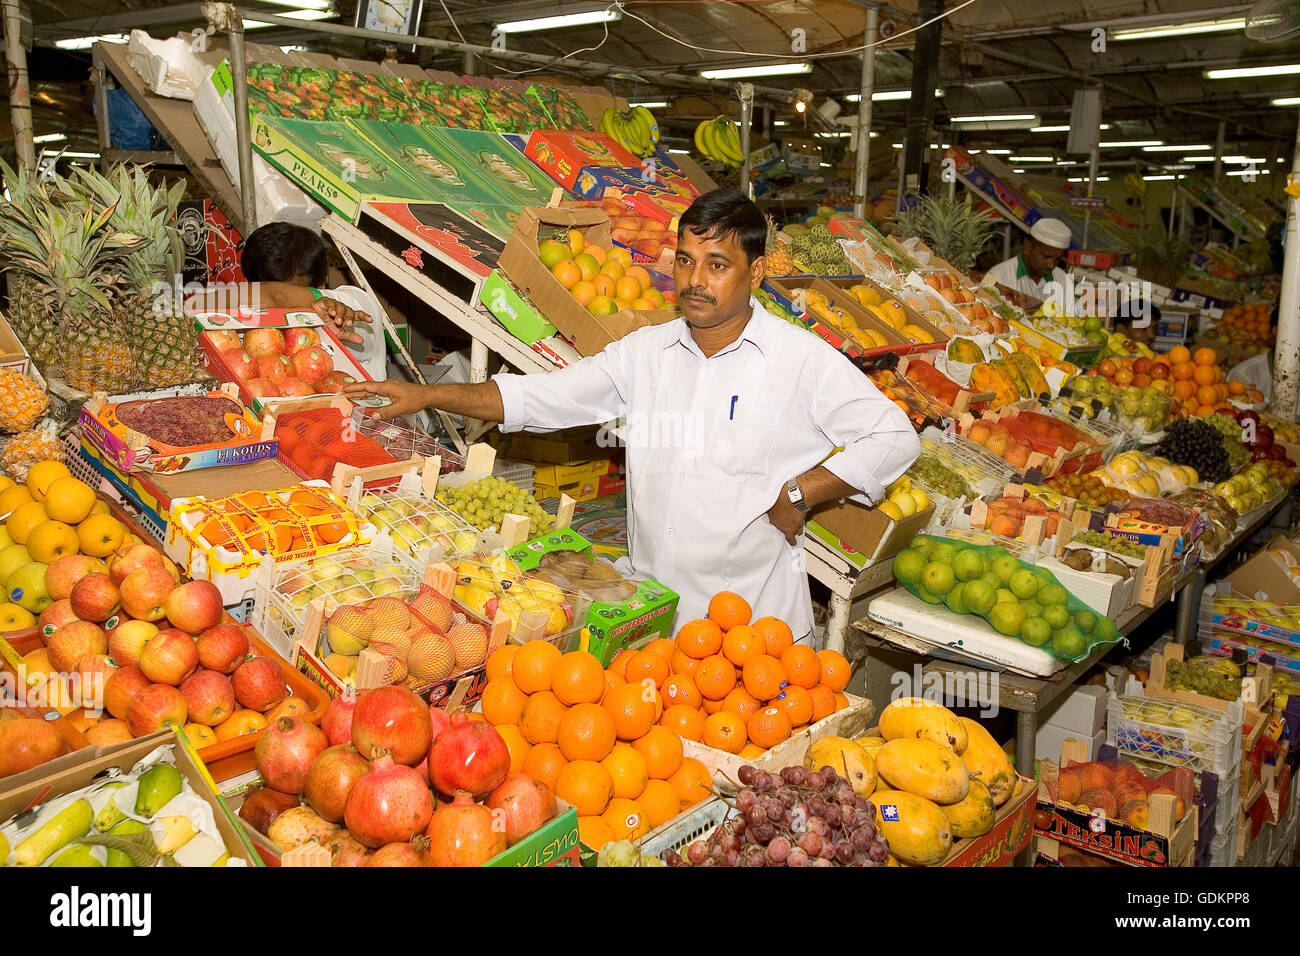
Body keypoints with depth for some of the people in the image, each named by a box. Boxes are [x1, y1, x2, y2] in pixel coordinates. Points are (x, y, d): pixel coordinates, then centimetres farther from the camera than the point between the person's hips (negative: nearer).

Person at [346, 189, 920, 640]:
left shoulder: (802, 360, -6)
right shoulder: (644, 353, 7)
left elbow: (893, 438, -6)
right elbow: (536, 397, 9)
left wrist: (795, 496, -10)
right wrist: (426, 395, 2)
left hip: (756, 620, -3)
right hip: (651, 613, 4)